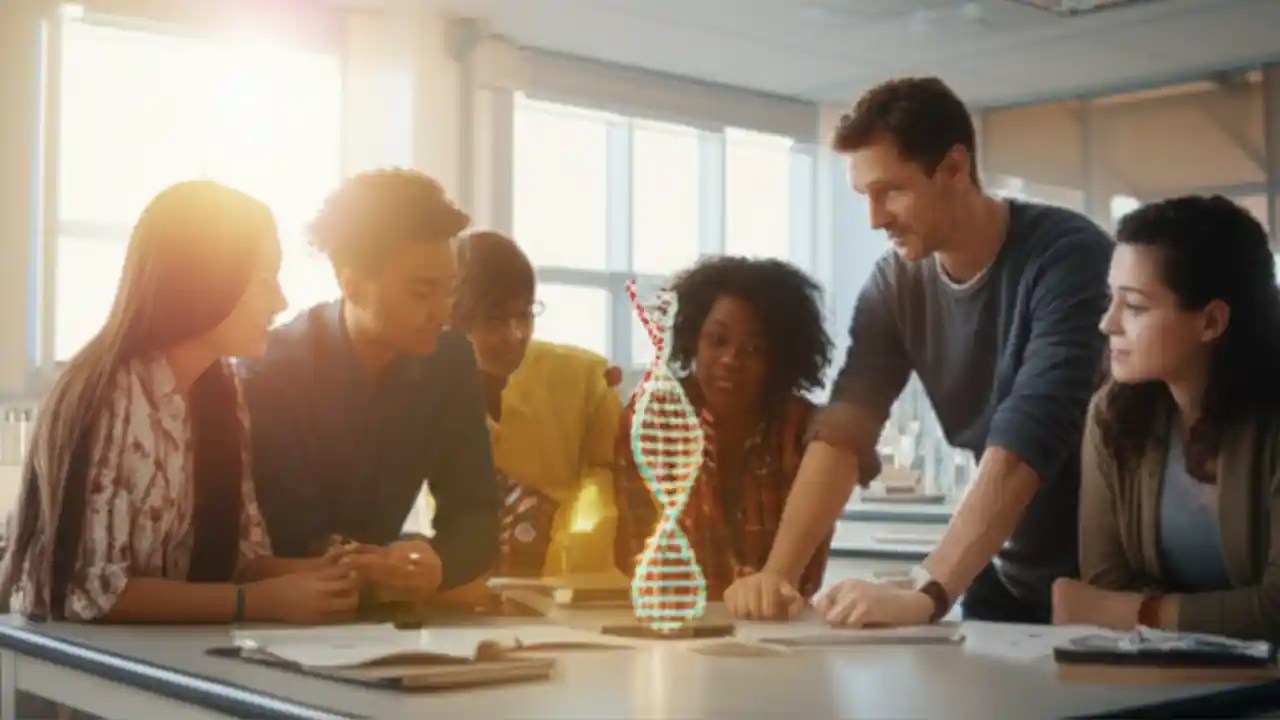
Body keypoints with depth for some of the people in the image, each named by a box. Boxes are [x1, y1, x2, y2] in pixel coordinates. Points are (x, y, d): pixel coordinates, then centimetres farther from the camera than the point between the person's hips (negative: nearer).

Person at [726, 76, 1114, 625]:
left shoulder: (1067, 255, -21)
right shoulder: (896, 283, -4)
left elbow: (1024, 447, -31)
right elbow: (842, 432, -10)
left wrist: (925, 594, -39)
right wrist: (778, 572, -23)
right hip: (1008, 580, 5)